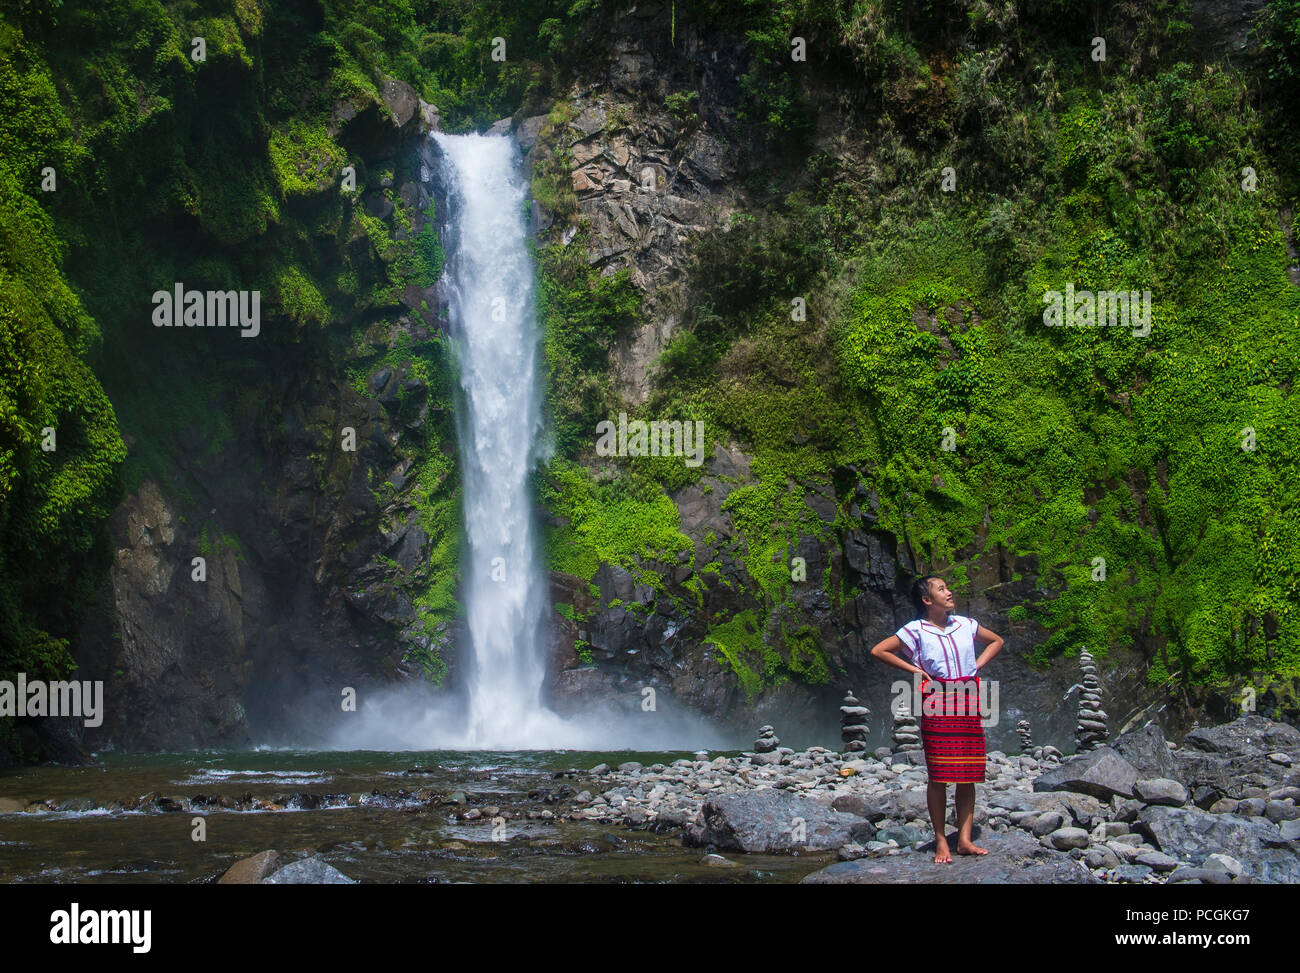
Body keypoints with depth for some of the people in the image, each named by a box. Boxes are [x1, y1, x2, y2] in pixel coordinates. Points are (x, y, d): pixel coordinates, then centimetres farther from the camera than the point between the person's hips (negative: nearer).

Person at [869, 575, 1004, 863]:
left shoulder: (966, 624, 11)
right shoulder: (915, 631, -2)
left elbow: (996, 641, 27)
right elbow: (878, 651, -1)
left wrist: (978, 665, 11)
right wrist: (914, 669, -2)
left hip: (968, 702, 4)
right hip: (937, 703, -4)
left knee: (968, 774, 2)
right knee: (938, 775, -4)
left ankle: (964, 840, 6)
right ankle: (941, 842, 2)